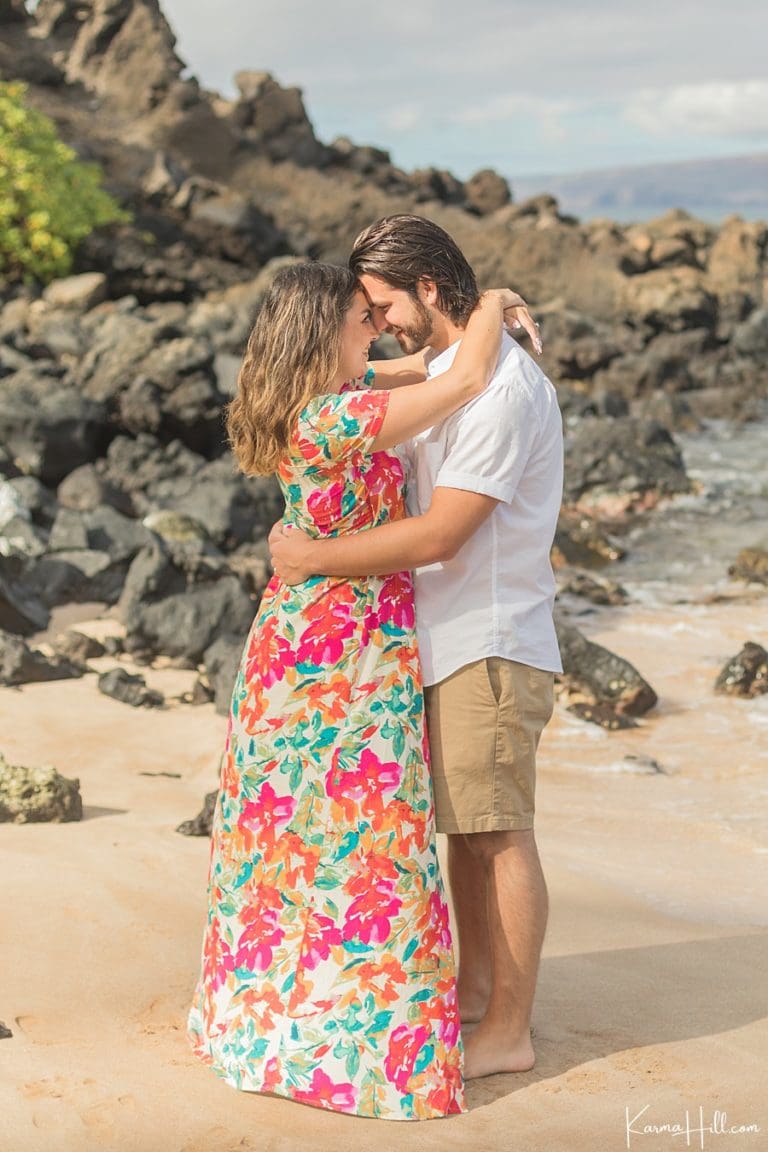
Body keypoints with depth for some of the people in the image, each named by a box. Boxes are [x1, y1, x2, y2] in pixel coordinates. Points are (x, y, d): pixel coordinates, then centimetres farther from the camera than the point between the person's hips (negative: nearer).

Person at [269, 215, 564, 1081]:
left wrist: (315, 559, -15)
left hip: (490, 644, -10)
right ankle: (477, 986, 29)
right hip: (447, 639, 10)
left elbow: (439, 534, -22)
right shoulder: (444, 371, 14)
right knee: (459, 823, 16)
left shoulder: (502, 385, -18)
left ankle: (510, 1032, 8)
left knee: (498, 831, -2)